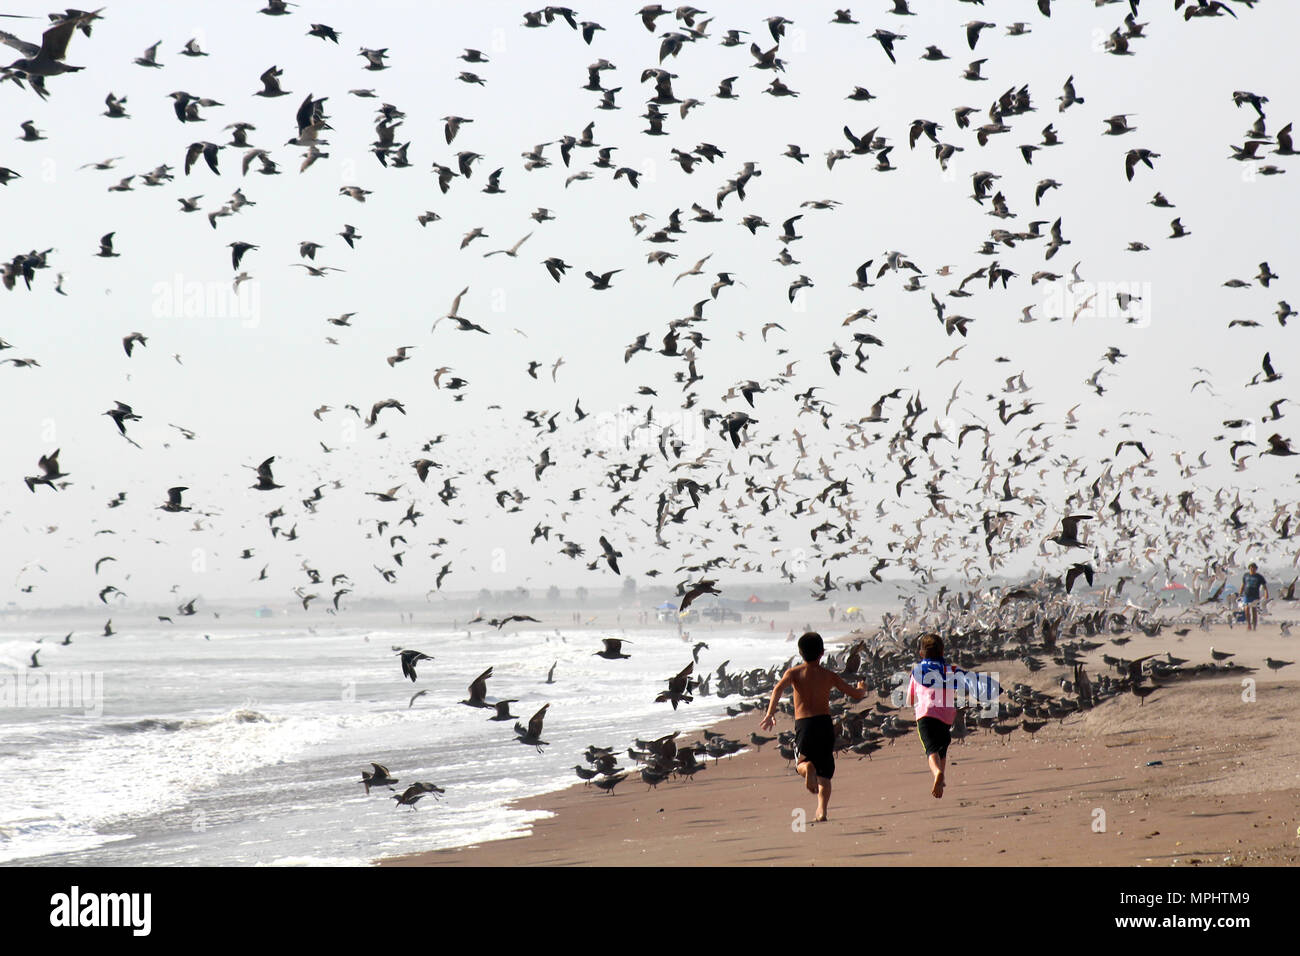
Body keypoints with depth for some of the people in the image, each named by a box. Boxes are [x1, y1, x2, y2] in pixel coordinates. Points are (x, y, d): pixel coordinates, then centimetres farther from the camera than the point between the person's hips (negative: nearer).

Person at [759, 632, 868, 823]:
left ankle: (807, 767, -21)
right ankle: (822, 810, -7)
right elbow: (856, 694, 8)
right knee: (824, 773, 11)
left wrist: (770, 713, -21)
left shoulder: (794, 673, 4)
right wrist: (862, 688, 32)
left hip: (803, 725, -1)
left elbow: (779, 688, -16)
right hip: (825, 723, 1)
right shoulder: (829, 676, 6)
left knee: (802, 763, 18)